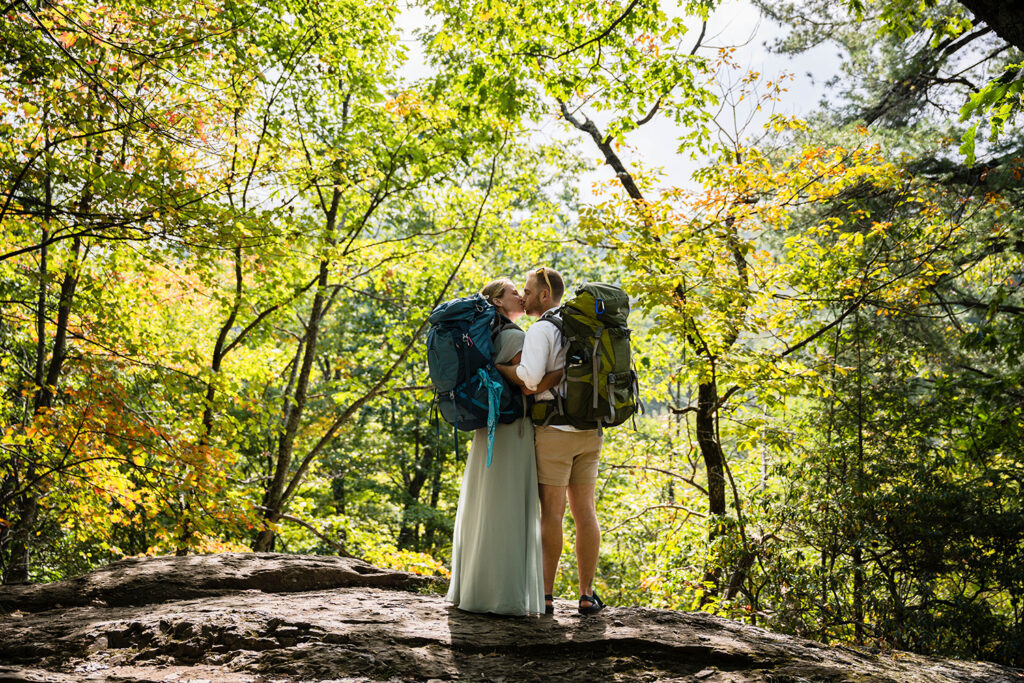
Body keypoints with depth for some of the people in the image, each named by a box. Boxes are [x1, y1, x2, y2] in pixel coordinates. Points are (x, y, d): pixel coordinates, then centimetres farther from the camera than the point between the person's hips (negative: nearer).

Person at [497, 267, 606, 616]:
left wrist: (495, 365, -8)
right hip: (589, 430, 7)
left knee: (551, 513, -1)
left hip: (554, 430, -7)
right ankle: (587, 595, 13)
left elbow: (529, 378, -23)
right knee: (584, 510, 9)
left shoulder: (541, 329, -10)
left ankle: (545, 595, 6)